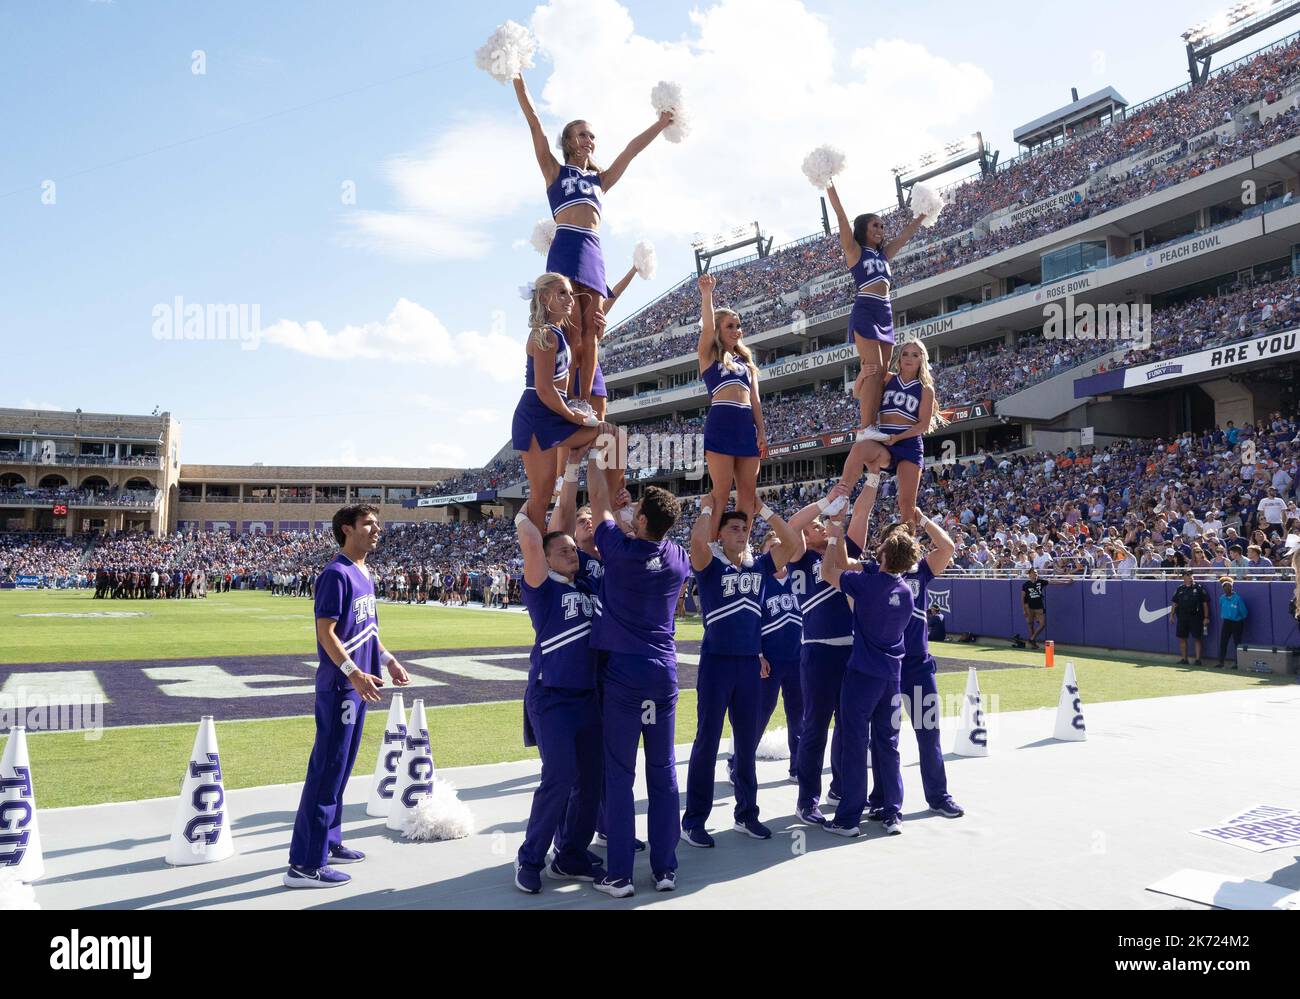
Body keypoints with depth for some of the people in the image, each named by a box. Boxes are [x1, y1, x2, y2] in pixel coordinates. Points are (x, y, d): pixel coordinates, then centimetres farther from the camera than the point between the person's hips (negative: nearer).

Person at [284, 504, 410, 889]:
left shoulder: (364, 575, 13)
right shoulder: (337, 574, -15)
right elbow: (325, 632, -20)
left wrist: (388, 660, 17)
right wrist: (354, 673, -28)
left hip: (358, 685, 9)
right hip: (340, 686, -9)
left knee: (340, 769, 17)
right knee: (327, 771, -6)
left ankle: (328, 842, 29)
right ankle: (305, 864, 0)